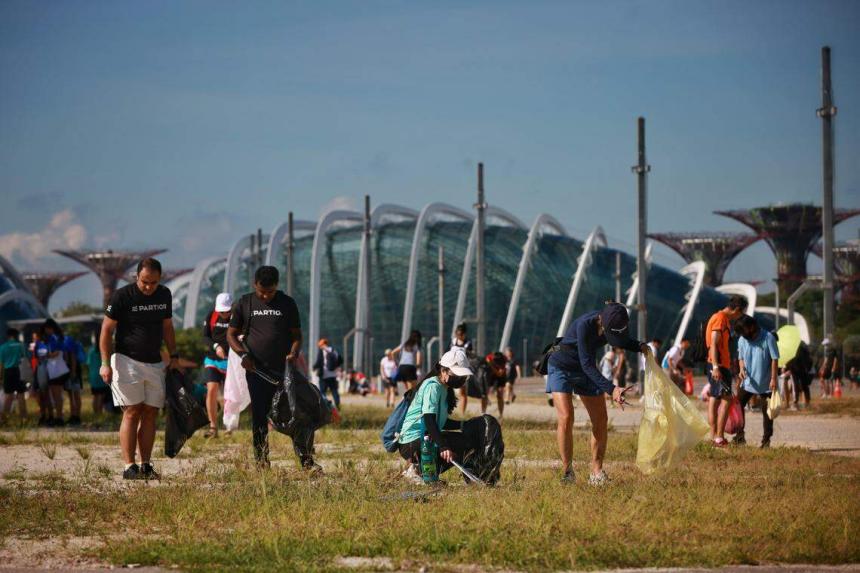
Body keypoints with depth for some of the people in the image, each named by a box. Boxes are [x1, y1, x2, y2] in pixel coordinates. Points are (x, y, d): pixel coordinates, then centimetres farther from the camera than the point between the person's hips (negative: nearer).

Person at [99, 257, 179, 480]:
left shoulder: (164, 295, 6)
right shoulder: (122, 296, -10)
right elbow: (107, 330, -8)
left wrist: (174, 356, 11)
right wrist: (105, 364, -15)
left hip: (155, 364, 5)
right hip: (127, 361, -5)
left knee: (151, 413, 3)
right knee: (132, 412, -10)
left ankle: (146, 466, 7)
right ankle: (129, 466, -11)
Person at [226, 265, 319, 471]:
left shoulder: (287, 304, 7)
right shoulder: (244, 304, 6)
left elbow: (296, 334, 9)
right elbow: (231, 334, 10)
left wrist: (294, 353, -12)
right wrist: (243, 354, -8)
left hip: (285, 369, 0)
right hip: (257, 371, 0)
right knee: (259, 417, 2)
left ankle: (306, 461, -1)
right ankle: (261, 463, 11)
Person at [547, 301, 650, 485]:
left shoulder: (613, 323, -15)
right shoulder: (585, 325, -34)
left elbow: (623, 341, 10)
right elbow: (587, 364, -36)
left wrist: (640, 346, -10)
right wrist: (611, 389, -42)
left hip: (586, 372, 6)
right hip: (562, 368, -6)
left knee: (600, 420, 0)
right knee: (566, 418, -21)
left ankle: (596, 472, 6)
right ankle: (567, 469, -8)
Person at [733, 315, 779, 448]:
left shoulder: (768, 338, -12)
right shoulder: (742, 340, 3)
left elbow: (775, 359, -11)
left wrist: (773, 379, -16)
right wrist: (742, 368, -8)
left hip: (765, 383, -4)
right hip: (747, 382, 4)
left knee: (766, 411, 2)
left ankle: (766, 439, 10)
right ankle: (740, 435, 11)